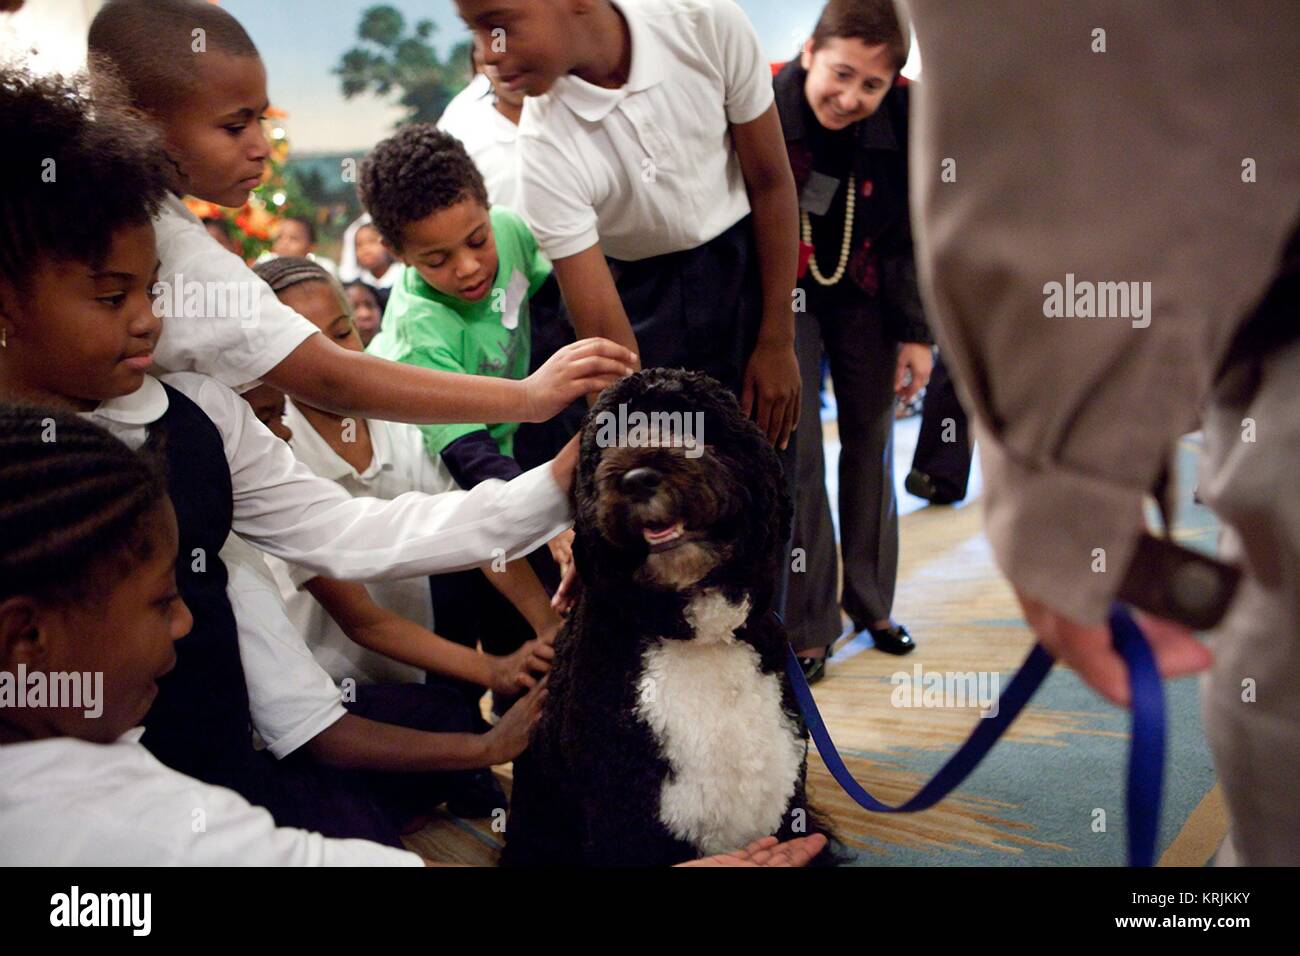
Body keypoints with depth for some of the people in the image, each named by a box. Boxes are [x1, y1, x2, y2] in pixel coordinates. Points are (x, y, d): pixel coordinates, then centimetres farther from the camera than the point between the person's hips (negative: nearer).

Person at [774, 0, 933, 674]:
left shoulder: (908, 119, -17)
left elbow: (915, 236, -4)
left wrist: (915, 332, -4)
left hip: (864, 293, 3)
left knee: (871, 440, 8)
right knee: (795, 447, -11)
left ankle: (871, 602, 24)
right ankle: (806, 624, 0)